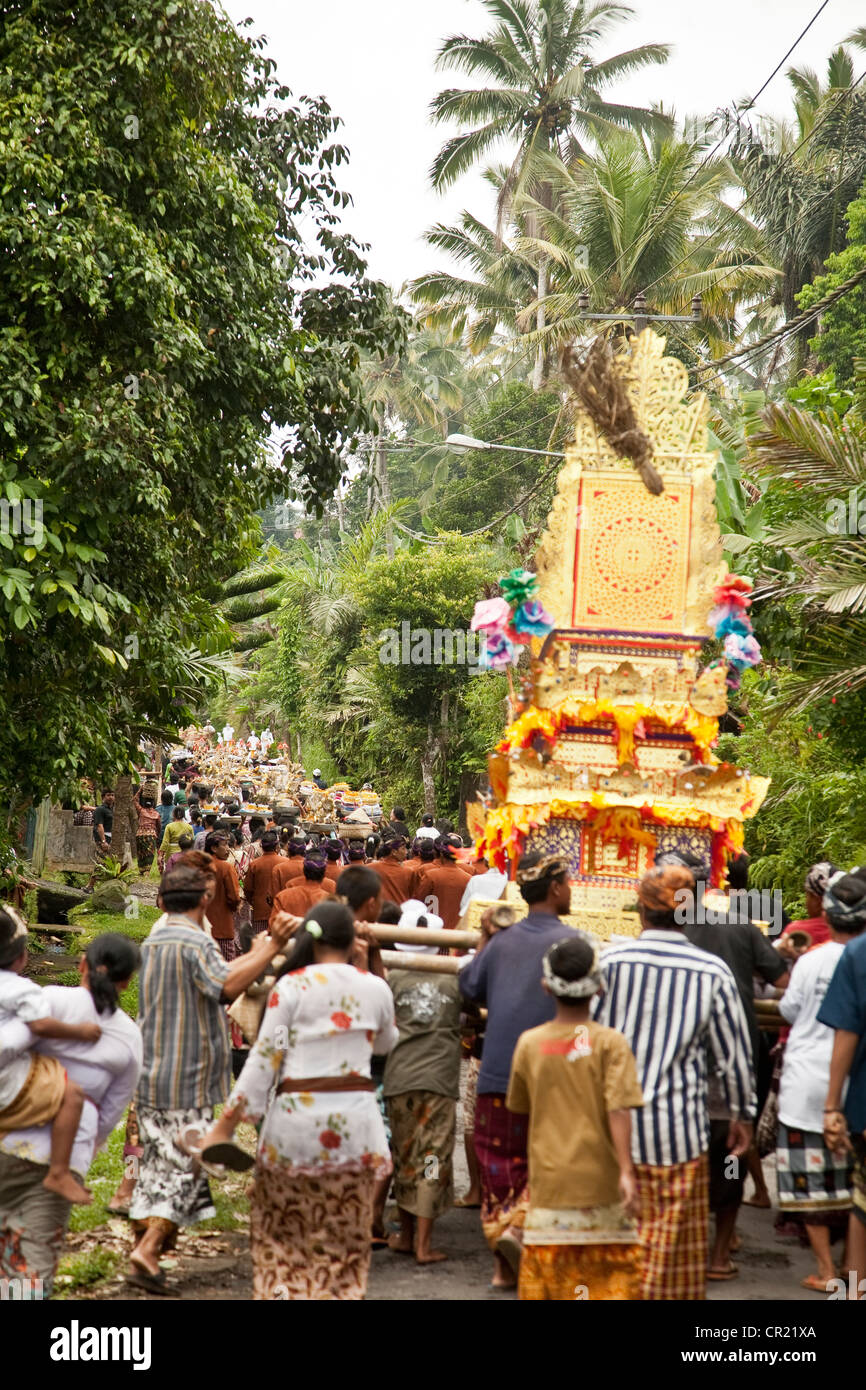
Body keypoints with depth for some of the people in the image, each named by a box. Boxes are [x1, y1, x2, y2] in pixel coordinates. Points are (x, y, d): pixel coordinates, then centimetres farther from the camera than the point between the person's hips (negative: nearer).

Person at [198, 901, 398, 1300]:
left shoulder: (291, 986, -3)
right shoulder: (376, 989, 4)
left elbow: (264, 1057, -7)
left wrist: (227, 1123, -3)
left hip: (297, 1115, -2)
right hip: (355, 1120, 2)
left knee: (281, 1233, 12)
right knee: (345, 1237, 11)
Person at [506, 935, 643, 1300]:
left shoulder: (529, 1043, 0)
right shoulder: (610, 1042, -9)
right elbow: (619, 1109, -18)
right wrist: (626, 1170, -21)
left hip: (549, 1183, 2)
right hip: (601, 1181, -2)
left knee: (546, 1273, 6)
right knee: (613, 1272, 9)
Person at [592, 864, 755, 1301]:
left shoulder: (612, 960, -5)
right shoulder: (712, 972, -4)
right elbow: (733, 1053, 3)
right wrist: (742, 1114, 15)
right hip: (680, 1125, -1)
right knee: (672, 1239, 8)